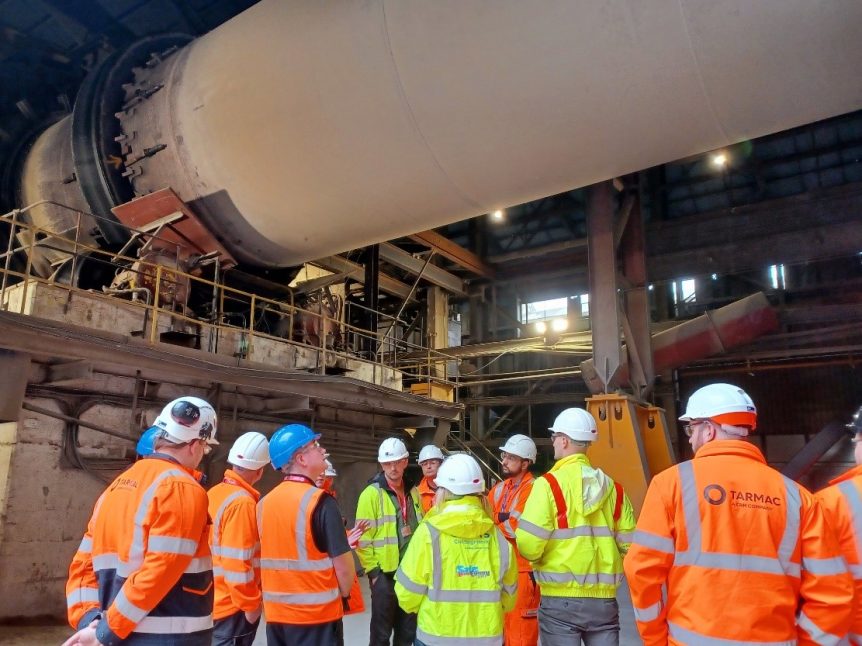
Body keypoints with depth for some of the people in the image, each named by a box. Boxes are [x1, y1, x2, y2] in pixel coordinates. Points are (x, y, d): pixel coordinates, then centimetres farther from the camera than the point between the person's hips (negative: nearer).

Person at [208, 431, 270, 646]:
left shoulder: (213, 493, 4)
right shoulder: (243, 503, -22)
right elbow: (237, 565, -24)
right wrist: (251, 605, -13)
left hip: (212, 602, 8)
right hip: (233, 608, -8)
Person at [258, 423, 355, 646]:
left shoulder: (264, 502, 2)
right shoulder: (320, 502, -17)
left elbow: (267, 558, 10)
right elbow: (343, 566, -17)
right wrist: (343, 594, 2)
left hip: (275, 612, 6)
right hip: (317, 613, -6)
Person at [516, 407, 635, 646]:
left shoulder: (549, 483, -12)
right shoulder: (612, 487, 3)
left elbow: (529, 546, -18)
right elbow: (629, 543, 2)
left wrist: (537, 556, 4)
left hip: (561, 600, -4)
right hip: (604, 600, 4)